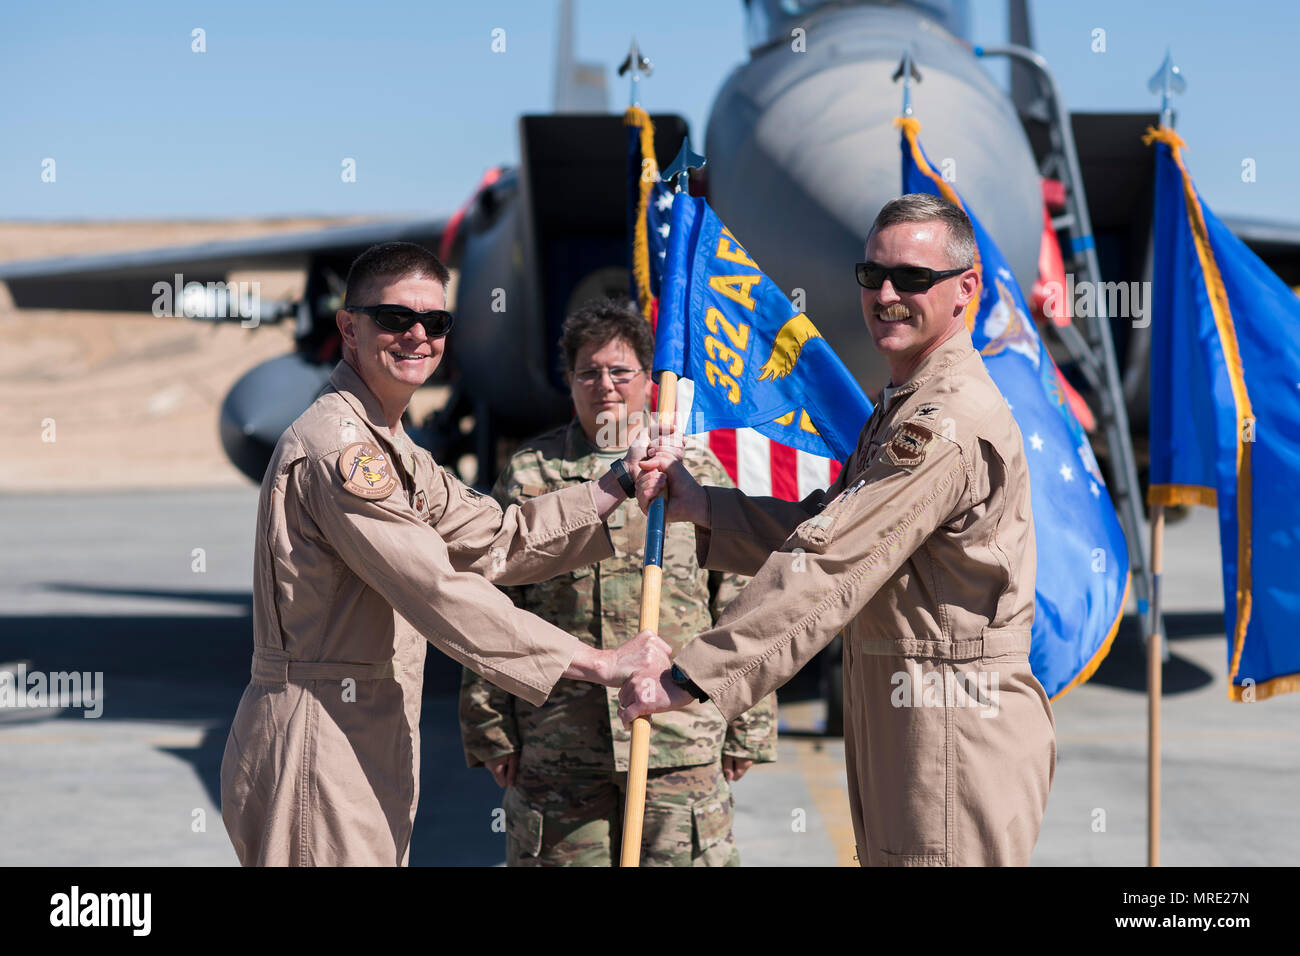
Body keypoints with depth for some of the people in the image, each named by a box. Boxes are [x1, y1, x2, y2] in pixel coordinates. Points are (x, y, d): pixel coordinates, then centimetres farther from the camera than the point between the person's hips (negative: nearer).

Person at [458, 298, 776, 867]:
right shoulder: (528, 475, 9)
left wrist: (747, 731, 6)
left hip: (679, 742, 0)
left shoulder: (699, 473, 9)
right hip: (556, 748, 0)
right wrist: (491, 731, 4)